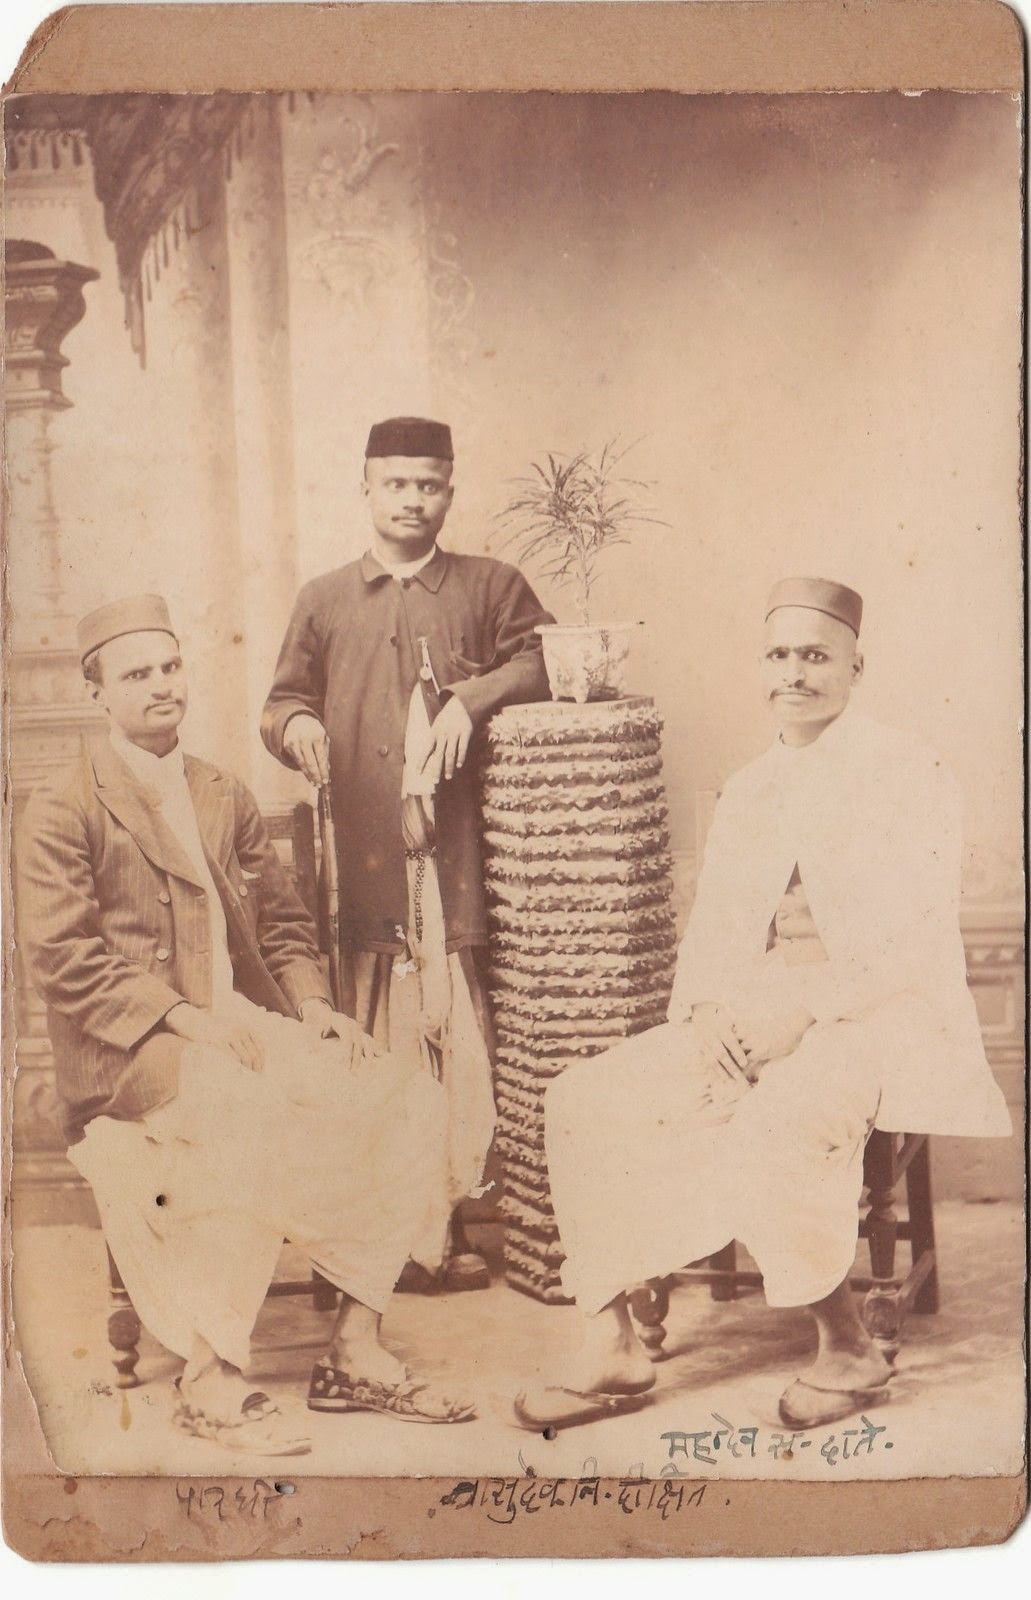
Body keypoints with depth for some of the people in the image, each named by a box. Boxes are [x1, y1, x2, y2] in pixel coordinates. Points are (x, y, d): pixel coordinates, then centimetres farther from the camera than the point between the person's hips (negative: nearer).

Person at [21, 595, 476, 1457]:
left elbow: (283, 921, 18)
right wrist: (187, 1019, -19)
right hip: (130, 1053, -6)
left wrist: (313, 1005, -2)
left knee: (404, 1100, -15)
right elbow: (64, 961, -9)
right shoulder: (65, 811, 0)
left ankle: (355, 1352, -7)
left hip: (248, 1024, 6)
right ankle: (211, 1382, -21)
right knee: (260, 1117, -36)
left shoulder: (226, 797, 19)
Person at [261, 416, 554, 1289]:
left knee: (462, 1036, -3)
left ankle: (453, 1222, 8)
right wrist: (295, 724, -2)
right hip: (361, 861, 1)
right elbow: (284, 699, 21)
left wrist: (473, 696, -11)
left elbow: (544, 660, 4)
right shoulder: (323, 601, 19)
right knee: (372, 1044, 0)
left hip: (460, 856, -1)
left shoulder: (492, 585, 15)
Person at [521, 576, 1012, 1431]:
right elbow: (711, 931, 15)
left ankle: (849, 1347, -13)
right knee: (587, 1098, -12)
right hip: (753, 1017, 6)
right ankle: (612, 1347, -6)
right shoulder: (747, 791, 19)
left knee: (785, 1115, -37)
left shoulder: (908, 771, 0)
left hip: (881, 1017, -6)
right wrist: (706, 1010, -8)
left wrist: (803, 1011, -21)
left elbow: (916, 944, -10)